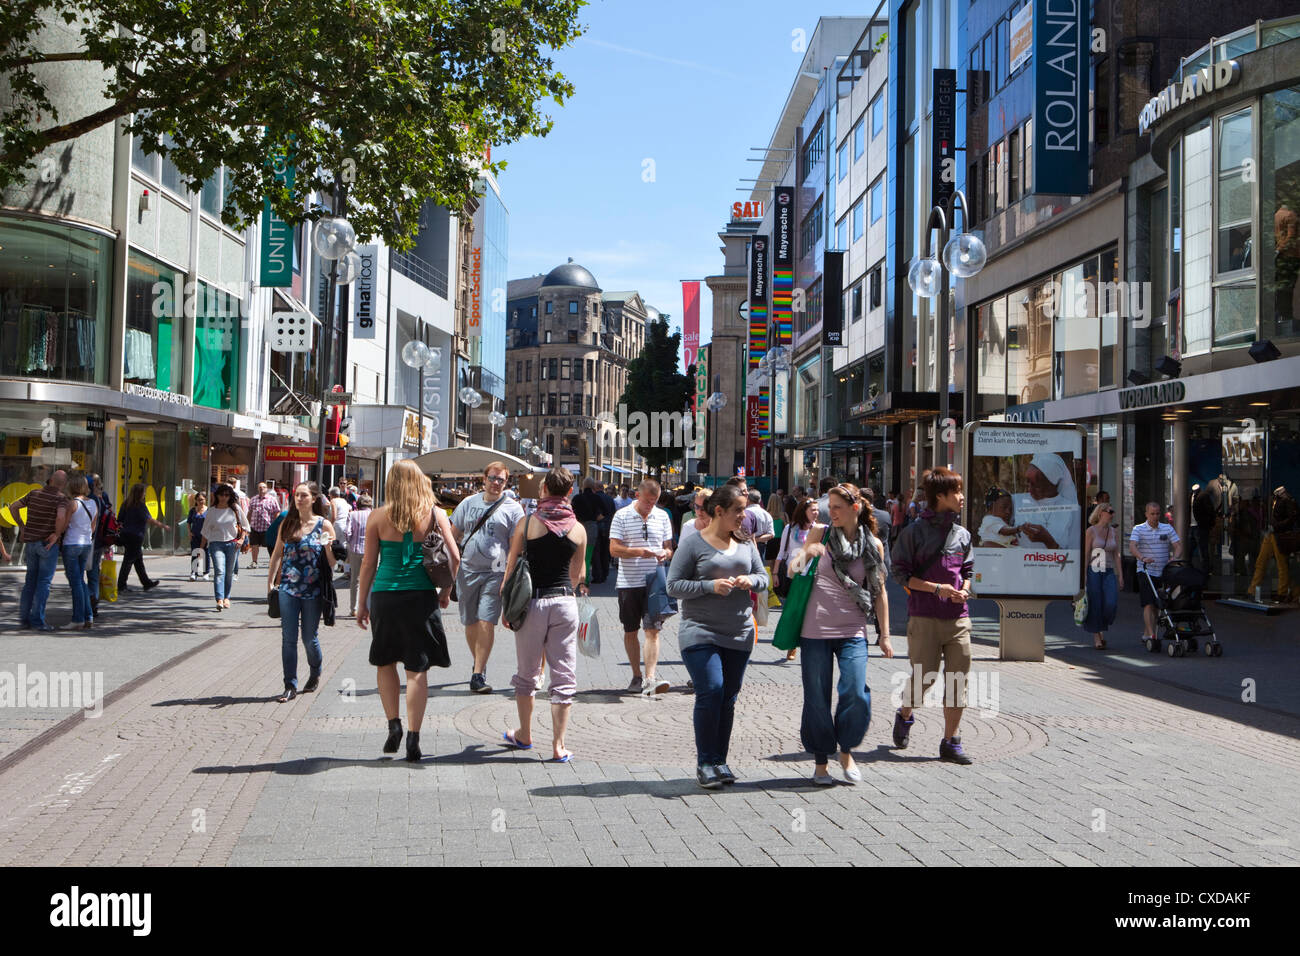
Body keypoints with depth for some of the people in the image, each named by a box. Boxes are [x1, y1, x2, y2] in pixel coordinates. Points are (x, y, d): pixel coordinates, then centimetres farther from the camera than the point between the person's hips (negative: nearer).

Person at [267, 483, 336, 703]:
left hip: (313, 591, -2)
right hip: (288, 589, 2)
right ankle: (290, 686, 5)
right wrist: (270, 582, 10)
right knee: (288, 639, -1)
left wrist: (327, 546, -19)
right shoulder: (287, 524, 7)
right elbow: (277, 554, 15)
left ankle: (315, 673, 34)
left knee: (310, 639, 6)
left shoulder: (323, 525, -1)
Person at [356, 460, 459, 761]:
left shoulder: (378, 516, -1)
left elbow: (368, 562, 1)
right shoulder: (435, 513, 0)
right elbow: (454, 557, 1)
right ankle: (413, 739, 2)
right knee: (417, 669, 4)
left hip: (385, 594, 0)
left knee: (385, 662, 19)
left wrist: (362, 603, 11)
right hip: (422, 597, 0)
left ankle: (393, 724, 10)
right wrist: (446, 591, 16)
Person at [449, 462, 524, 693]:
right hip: (467, 570, 4)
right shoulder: (468, 503, 11)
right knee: (470, 623, 11)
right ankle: (478, 664, 31)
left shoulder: (512, 509, 1)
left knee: (486, 623, -12)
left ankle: (478, 675, -9)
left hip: (495, 573, -3)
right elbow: (453, 535, 15)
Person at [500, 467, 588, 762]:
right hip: (565, 602, 1)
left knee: (527, 673, 16)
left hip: (532, 602, -1)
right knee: (564, 676, 5)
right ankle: (558, 745, 4)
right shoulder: (579, 529, 1)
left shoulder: (526, 523, -4)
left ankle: (524, 735, 29)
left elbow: (511, 566, -1)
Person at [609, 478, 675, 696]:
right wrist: (639, 552, -21)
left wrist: (665, 553, -9)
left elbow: (669, 547, 15)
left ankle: (650, 679, -14)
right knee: (630, 631, 8)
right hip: (629, 582, -1)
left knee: (653, 630, -9)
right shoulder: (622, 516, -1)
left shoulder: (662, 516, 8)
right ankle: (636, 676, 21)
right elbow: (614, 549, -7)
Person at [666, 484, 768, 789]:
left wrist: (750, 581, -6)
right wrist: (711, 586, -18)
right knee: (710, 692, -14)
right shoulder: (693, 544, -4)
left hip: (739, 634, 5)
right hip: (700, 632, -5)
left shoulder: (745, 544, 12)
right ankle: (705, 763, -3)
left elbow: (764, 578, 17)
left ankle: (720, 761, 16)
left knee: (728, 698, 6)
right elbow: (674, 586, -6)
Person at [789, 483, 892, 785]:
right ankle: (820, 761, 18)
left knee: (855, 694, -12)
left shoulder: (873, 545, 5)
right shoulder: (820, 534, 4)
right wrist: (805, 553, -9)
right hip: (816, 628, 0)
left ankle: (846, 751, 13)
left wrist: (884, 634, 8)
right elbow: (794, 567, 13)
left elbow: (880, 591, 11)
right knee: (817, 698, 2)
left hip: (853, 631, 0)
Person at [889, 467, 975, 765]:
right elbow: (901, 573, -5)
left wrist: (964, 590, -2)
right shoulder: (915, 531, -3)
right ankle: (904, 716, 31)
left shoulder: (962, 534, 12)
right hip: (924, 617, -4)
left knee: (958, 681, 2)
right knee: (924, 678, -1)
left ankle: (950, 743, 11)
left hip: (958, 618, 5)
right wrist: (937, 588, -13)